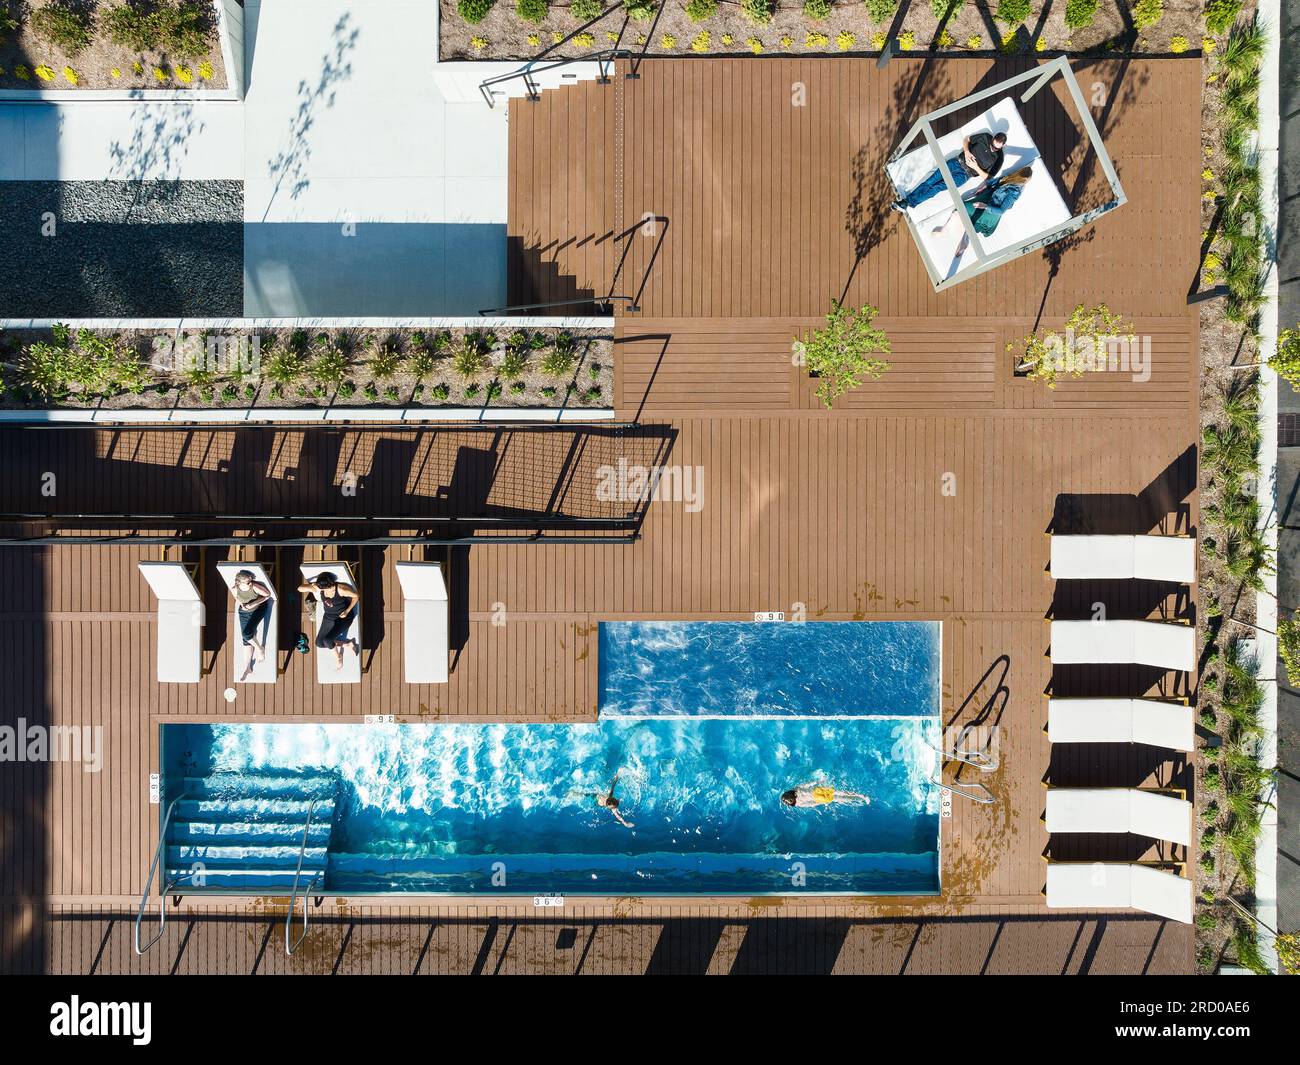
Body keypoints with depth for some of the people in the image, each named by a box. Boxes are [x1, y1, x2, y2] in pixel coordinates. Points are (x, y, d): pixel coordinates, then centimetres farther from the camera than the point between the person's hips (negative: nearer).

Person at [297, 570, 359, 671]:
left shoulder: (340, 589, -29)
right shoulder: (318, 587, -15)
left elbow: (356, 596, -15)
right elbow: (300, 588, -15)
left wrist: (347, 611, -21)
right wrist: (311, 587, -35)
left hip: (343, 618, -7)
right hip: (328, 618, 7)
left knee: (327, 640, -23)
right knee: (319, 643, 2)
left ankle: (338, 657, 6)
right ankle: (348, 643, 13)